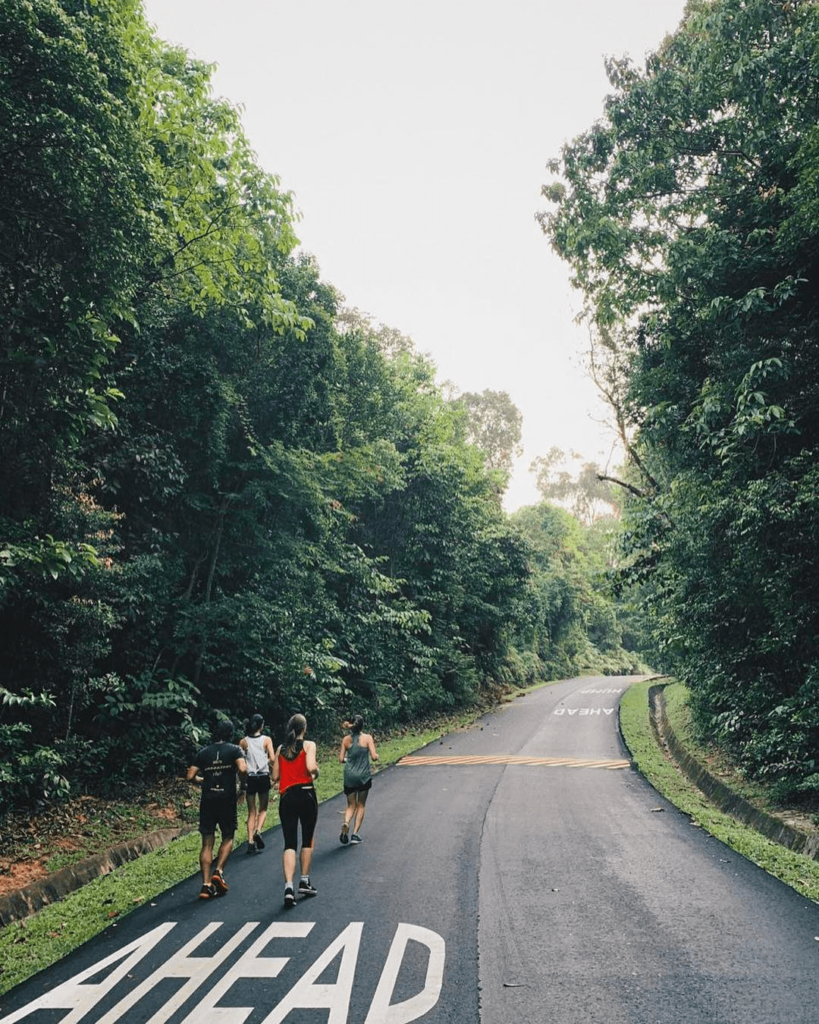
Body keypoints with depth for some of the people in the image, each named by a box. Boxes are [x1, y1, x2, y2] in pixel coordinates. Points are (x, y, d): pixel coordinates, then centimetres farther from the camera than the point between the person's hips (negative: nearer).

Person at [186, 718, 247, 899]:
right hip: (227, 800, -2)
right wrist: (242, 773, 3)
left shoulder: (204, 752, 8)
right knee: (228, 838, 16)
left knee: (207, 843, 6)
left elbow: (190, 776, 3)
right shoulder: (234, 750, -1)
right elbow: (242, 769, -19)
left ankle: (206, 884, -1)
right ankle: (218, 871, -2)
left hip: (207, 801, 2)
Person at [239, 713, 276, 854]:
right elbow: (272, 759, -10)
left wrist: (241, 780, 10)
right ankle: (258, 831, -10)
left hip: (249, 778, 1)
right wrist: (272, 772, 9)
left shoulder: (243, 741, 1)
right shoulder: (266, 740, -3)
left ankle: (251, 842, 3)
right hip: (263, 777, -1)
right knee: (263, 809, 15)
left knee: (251, 811, 11)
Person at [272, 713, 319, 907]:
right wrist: (316, 771, 3)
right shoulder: (308, 745, -2)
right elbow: (311, 767, -18)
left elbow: (275, 777, 9)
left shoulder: (280, 749, 9)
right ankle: (304, 881, 22)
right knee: (307, 840, 16)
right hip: (306, 794, -2)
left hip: (286, 797, 2)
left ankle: (288, 886, -15)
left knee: (290, 844, 1)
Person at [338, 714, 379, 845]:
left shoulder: (346, 739, 1)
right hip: (364, 775, -2)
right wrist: (376, 755, 11)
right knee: (361, 805, 14)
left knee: (351, 805, 13)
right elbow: (374, 757, -11)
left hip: (349, 776, 2)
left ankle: (346, 823, -16)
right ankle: (355, 834, 8)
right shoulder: (367, 738, -6)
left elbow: (341, 759, 1)